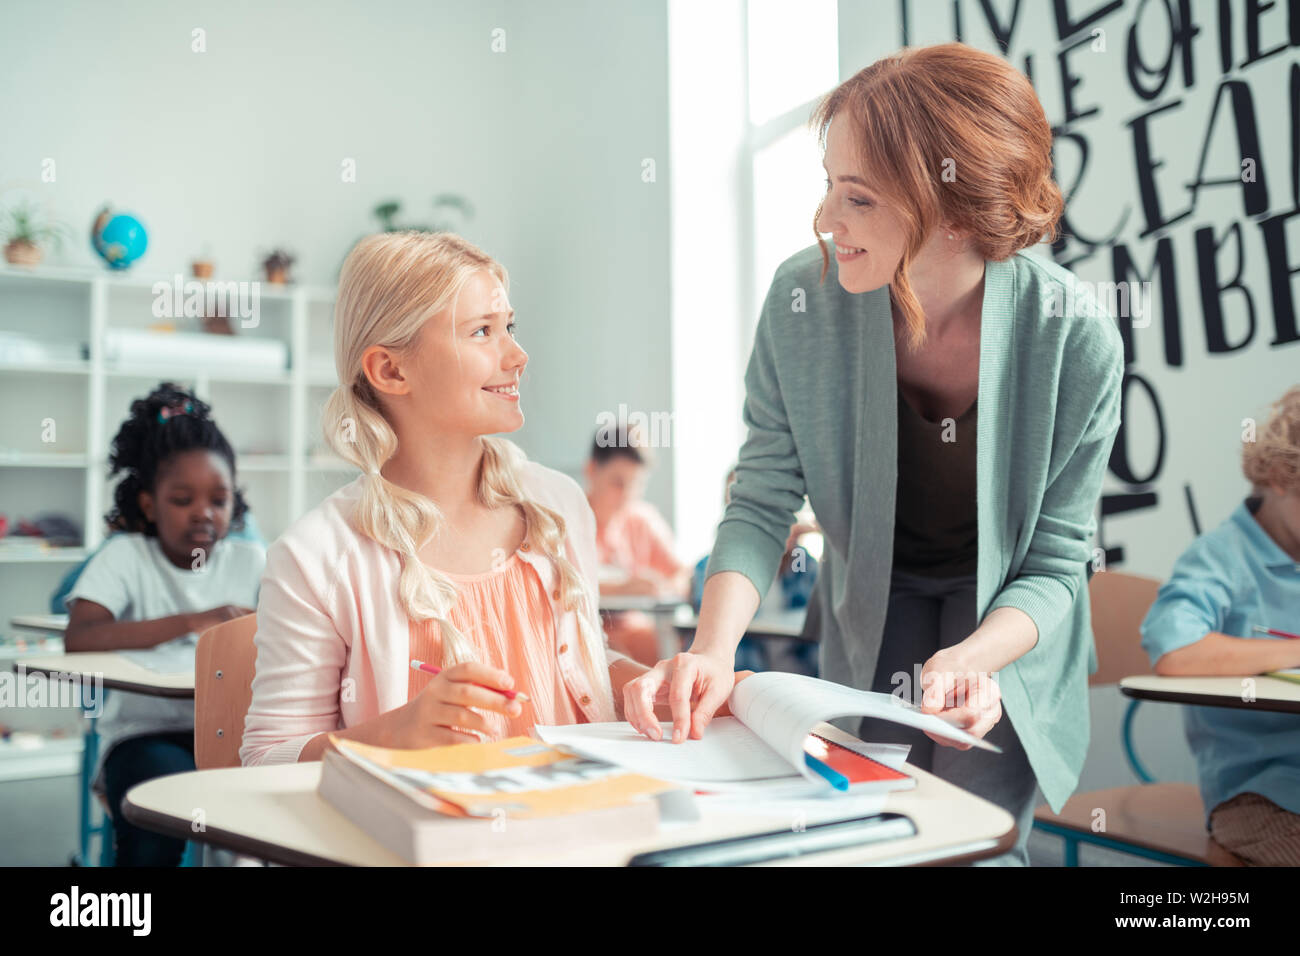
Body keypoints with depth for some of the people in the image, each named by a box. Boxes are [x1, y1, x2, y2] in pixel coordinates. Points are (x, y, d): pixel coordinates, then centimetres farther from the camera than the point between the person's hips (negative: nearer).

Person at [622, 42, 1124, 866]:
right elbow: (763, 504, -16)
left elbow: (1055, 559, -18)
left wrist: (970, 660, -37)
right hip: (871, 611, 2)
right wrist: (714, 650, -32)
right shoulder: (804, 298, -22)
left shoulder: (1074, 336, -27)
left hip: (1008, 623, -1)